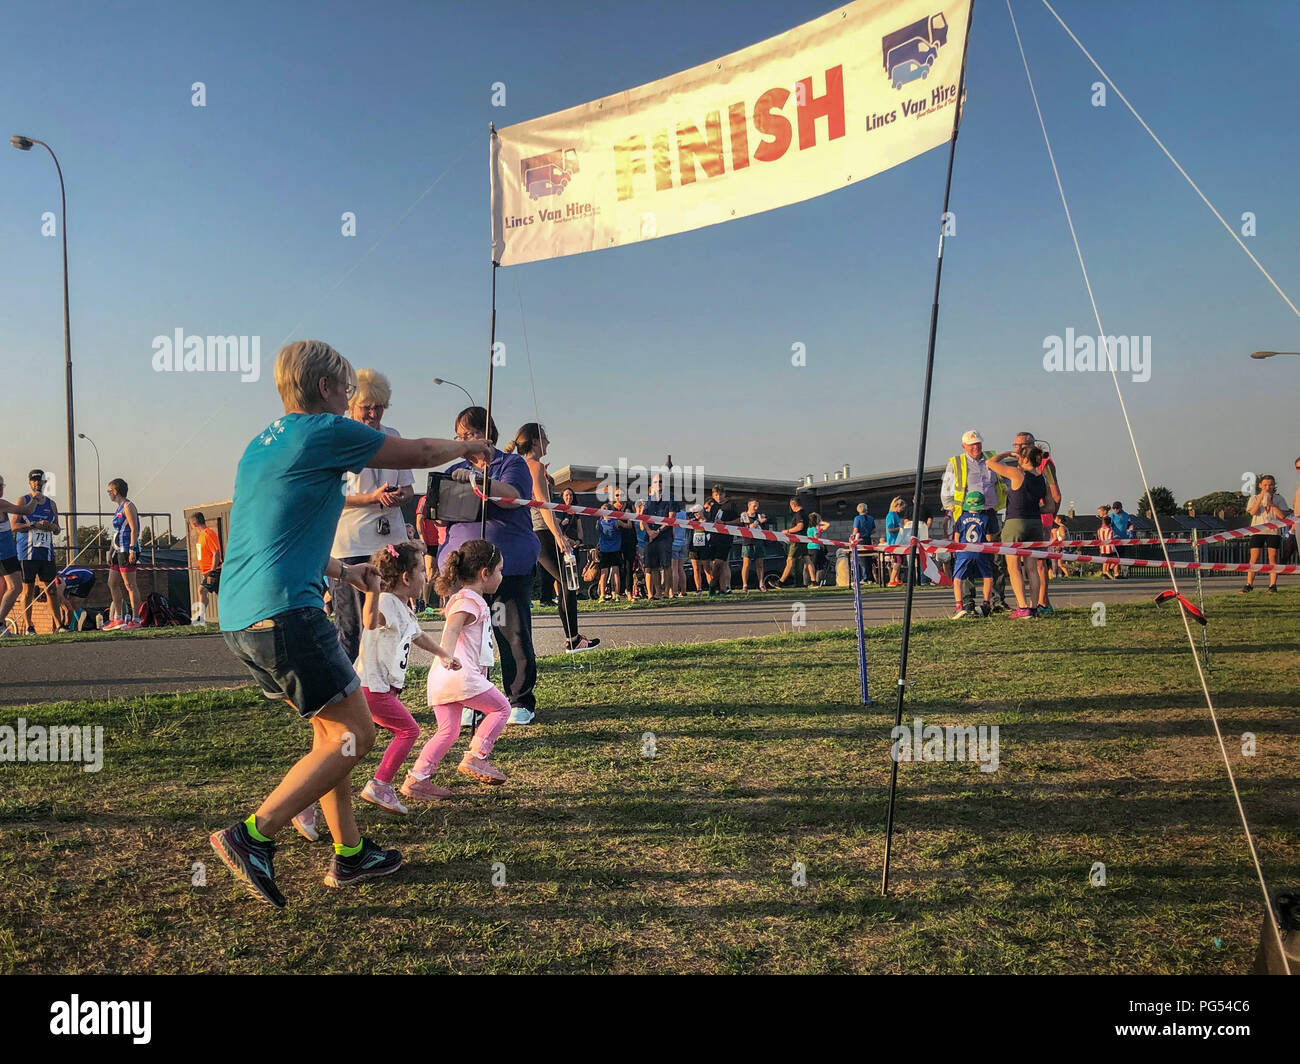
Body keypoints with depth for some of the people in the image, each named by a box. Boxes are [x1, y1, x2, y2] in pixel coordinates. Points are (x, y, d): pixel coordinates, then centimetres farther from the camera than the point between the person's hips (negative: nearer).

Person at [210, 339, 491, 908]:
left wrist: (340, 570, 39)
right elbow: (419, 453, 3)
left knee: (332, 727, 18)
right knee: (354, 735, -2)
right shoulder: (326, 432, -7)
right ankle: (254, 835, -3)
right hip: (283, 611, -10)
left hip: (238, 616, 10)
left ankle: (349, 854, 24)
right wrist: (467, 446, 23)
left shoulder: (263, 442, 20)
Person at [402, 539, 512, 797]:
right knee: (500, 708, 4)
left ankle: (417, 778, 9)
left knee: (448, 730, 12)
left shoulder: (463, 598, 23)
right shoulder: (469, 601, -8)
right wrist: (448, 655, -43)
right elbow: (452, 628, -26)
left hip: (441, 678, 10)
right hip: (460, 674, -10)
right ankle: (475, 756, -2)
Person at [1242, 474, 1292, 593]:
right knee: (1254, 558, -6)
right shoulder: (1255, 498, 10)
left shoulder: (1279, 499, 10)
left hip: (1273, 531, 1)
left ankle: (1272, 585, 0)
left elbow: (1282, 516, -1)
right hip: (1257, 531, 0)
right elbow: (1252, 512, -9)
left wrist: (1271, 504, -8)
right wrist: (1261, 497, -15)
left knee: (1273, 558, -3)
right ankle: (1249, 584, -5)